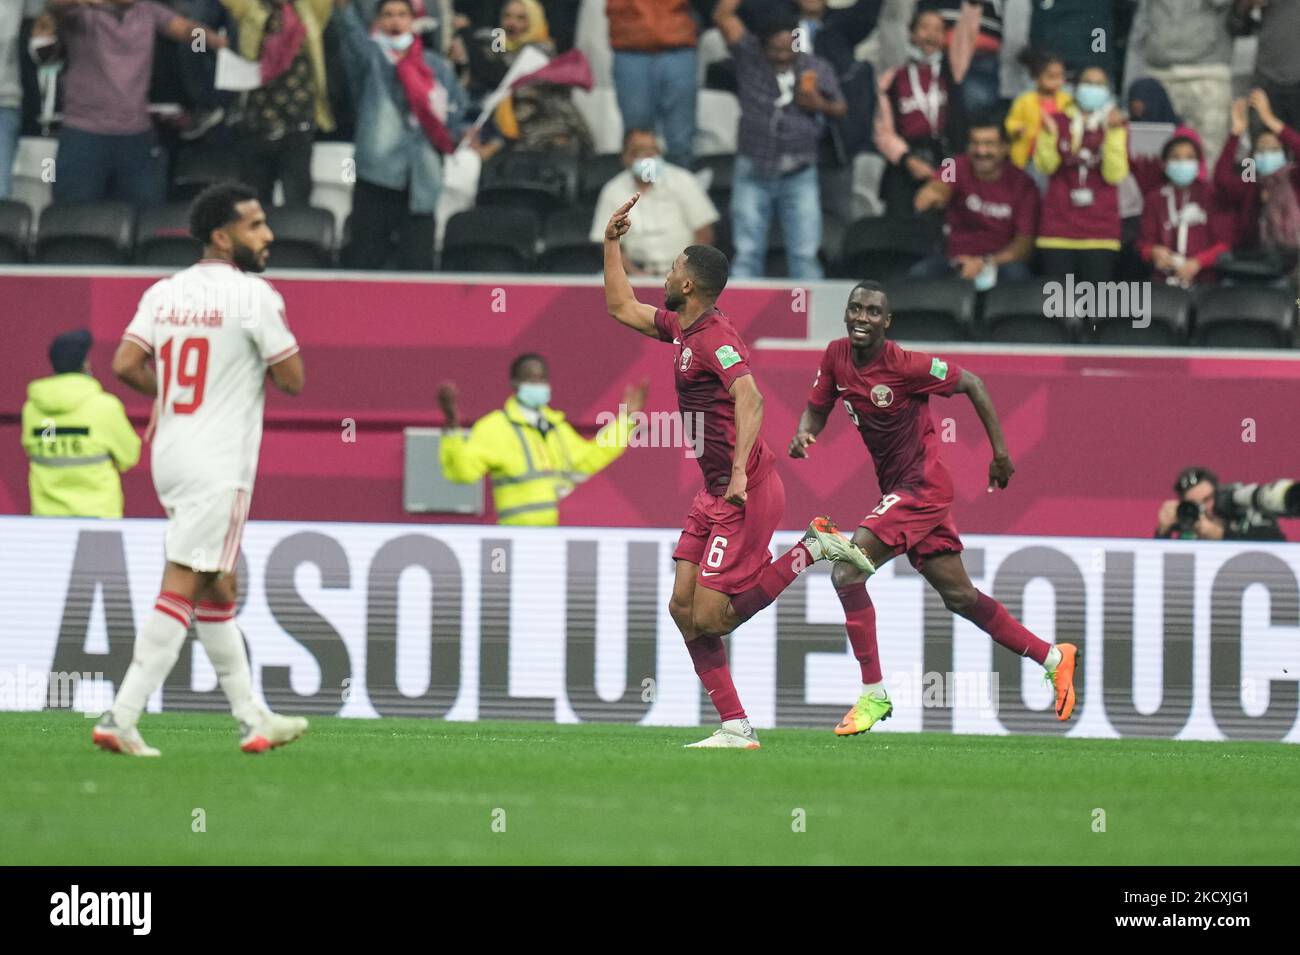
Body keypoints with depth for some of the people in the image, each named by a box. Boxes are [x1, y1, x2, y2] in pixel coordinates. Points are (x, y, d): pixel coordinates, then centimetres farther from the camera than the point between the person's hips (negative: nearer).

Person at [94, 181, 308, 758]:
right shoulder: (253, 296, -12)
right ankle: (120, 720, -16)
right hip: (219, 464, -8)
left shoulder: (163, 293, 7)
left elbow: (125, 365, 0)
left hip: (170, 454, 8)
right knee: (182, 590, -9)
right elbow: (292, 380, -8)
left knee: (218, 587, 16)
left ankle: (252, 720, 23)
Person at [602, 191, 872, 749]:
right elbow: (621, 308, 30)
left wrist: (739, 471, -40)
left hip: (745, 492, -10)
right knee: (683, 608, 1)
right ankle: (735, 728, 1)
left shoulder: (714, 338, -17)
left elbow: (750, 400, -31)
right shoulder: (682, 328, 13)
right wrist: (611, 243, 27)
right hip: (716, 493, 10)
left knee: (709, 617, -13)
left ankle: (813, 549, -1)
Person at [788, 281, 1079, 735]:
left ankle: (873, 694, -14)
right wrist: (804, 433, -12)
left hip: (922, 485, -8)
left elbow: (972, 385, -8)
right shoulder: (837, 357, 1)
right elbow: (817, 408, 13)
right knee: (959, 596, 13)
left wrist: (1000, 451, -5)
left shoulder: (905, 365, -19)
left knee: (847, 571, -19)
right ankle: (1053, 658, 27)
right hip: (896, 488, 8)